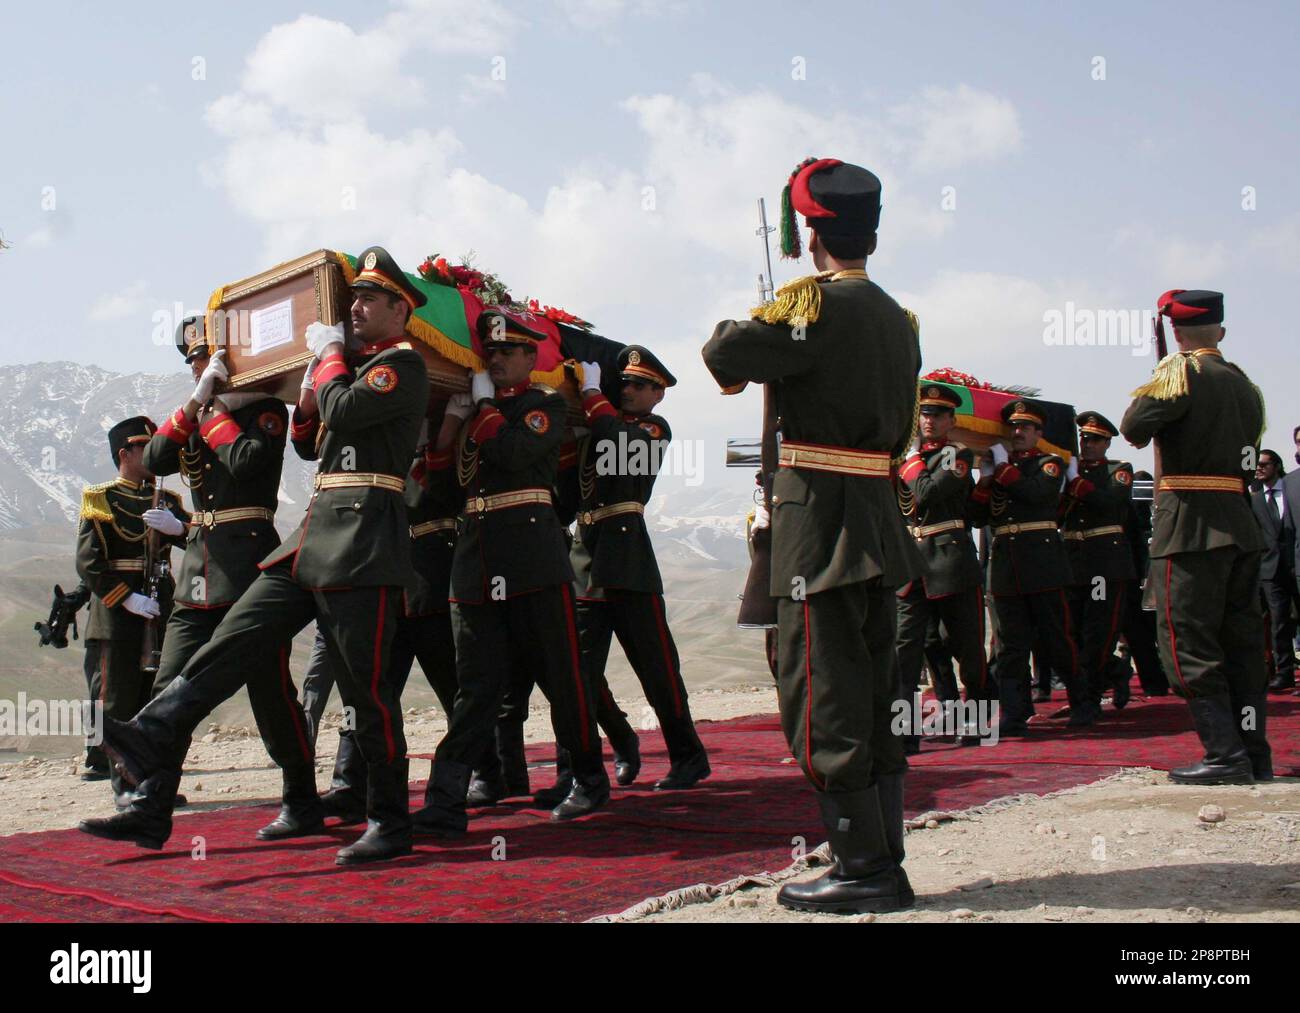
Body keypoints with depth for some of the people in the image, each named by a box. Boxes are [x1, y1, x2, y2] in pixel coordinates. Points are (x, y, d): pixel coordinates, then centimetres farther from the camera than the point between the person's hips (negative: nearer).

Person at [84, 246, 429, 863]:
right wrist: (313, 383, 11)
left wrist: (328, 354, -1)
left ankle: (390, 826, 4)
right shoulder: (357, 366, 24)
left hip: (363, 539, -9)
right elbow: (308, 444, 28)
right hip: (312, 538, 9)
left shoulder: (404, 363, -3)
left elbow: (344, 412, -19)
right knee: (229, 644, -2)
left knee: (366, 686, -5)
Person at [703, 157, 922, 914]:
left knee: (822, 696, -3)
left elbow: (724, 353, -14)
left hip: (822, 519, -8)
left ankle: (864, 867, -1)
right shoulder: (898, 318, 15)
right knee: (872, 694, 12)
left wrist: (740, 329, 8)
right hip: (881, 523, 8)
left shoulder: (816, 303, -11)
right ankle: (885, 861, 17)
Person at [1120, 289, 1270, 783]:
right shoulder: (1245, 384, 16)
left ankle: (1226, 756, -7)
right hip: (1242, 523, 8)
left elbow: (1134, 428, -14)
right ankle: (1254, 752, 14)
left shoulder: (1182, 373, -8)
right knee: (1241, 640, 11)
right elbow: (1248, 453, 20)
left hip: (1192, 525, -8)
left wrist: (1155, 381, 4)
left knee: (1189, 644, -4)